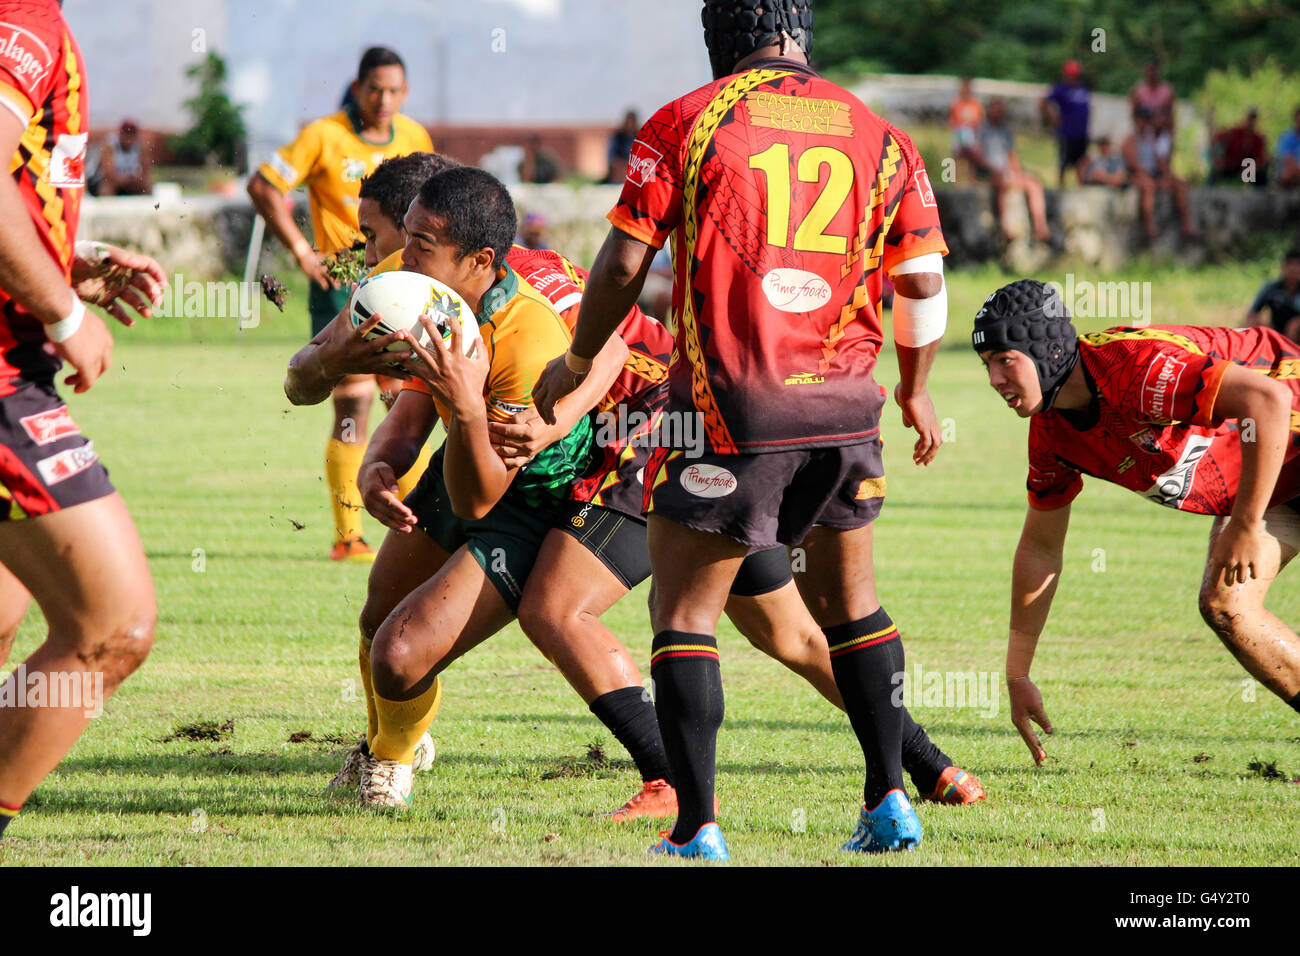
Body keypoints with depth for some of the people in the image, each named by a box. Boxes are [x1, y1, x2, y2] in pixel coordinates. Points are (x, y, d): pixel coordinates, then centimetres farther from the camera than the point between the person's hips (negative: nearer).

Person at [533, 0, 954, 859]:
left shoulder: (685, 125, -2)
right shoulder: (879, 136, 7)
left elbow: (624, 263, -3)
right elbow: (923, 280, 7)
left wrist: (576, 366, 12)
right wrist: (916, 391, 23)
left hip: (729, 403, -4)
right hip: (844, 405, 4)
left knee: (683, 611, 3)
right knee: (849, 601, 21)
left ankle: (697, 830, -4)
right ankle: (890, 802, 19)